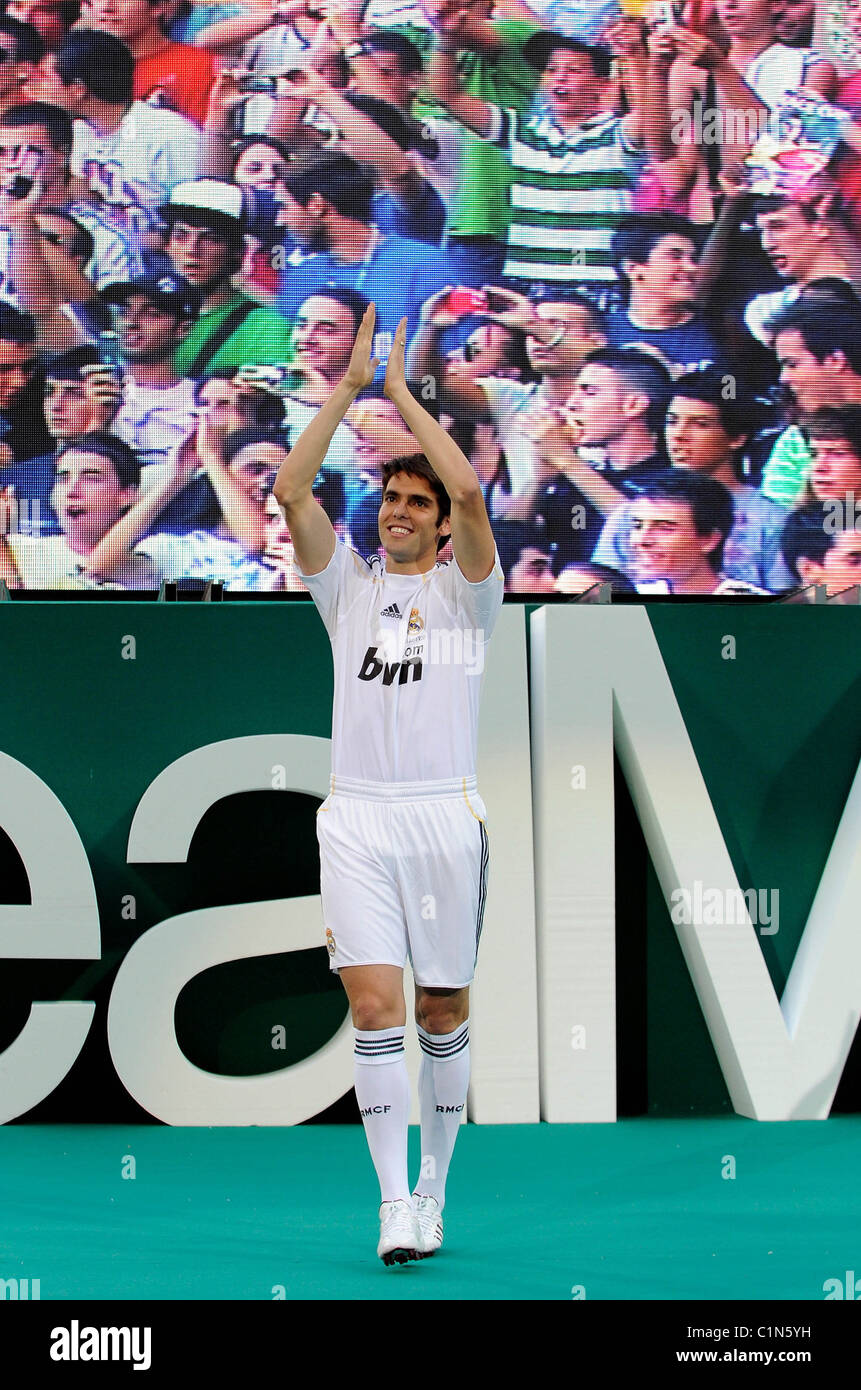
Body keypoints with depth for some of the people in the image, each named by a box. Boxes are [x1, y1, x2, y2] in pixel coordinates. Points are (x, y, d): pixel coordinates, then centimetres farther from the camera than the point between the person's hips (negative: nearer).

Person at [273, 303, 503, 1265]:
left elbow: (470, 494, -11)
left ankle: (435, 1179, 21)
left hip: (443, 815, -1)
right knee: (374, 1005, -10)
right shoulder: (348, 587, 13)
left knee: (444, 1010, 6)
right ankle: (394, 1204, -12)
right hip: (356, 817, 1)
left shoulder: (464, 590, 7)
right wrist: (350, 384, -2)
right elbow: (291, 490, 1)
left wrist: (403, 393, -5)